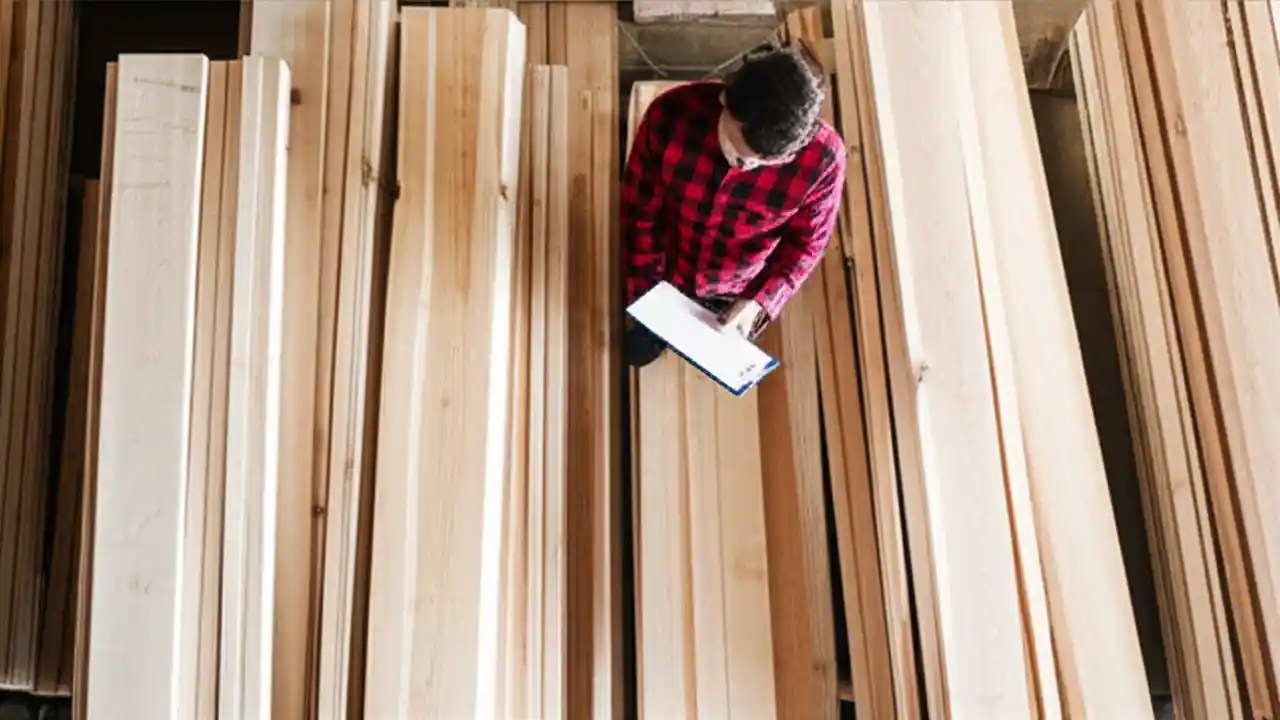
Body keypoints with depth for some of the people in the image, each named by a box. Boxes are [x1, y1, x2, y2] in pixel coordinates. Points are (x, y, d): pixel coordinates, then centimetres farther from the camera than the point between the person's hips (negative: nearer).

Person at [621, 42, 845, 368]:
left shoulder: (823, 159, -36)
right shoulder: (670, 116, -36)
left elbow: (806, 242, -15)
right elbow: (641, 211, -18)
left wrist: (759, 302, -23)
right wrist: (646, 290, -14)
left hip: (736, 291, 0)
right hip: (667, 273, 0)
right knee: (640, 350, 28)